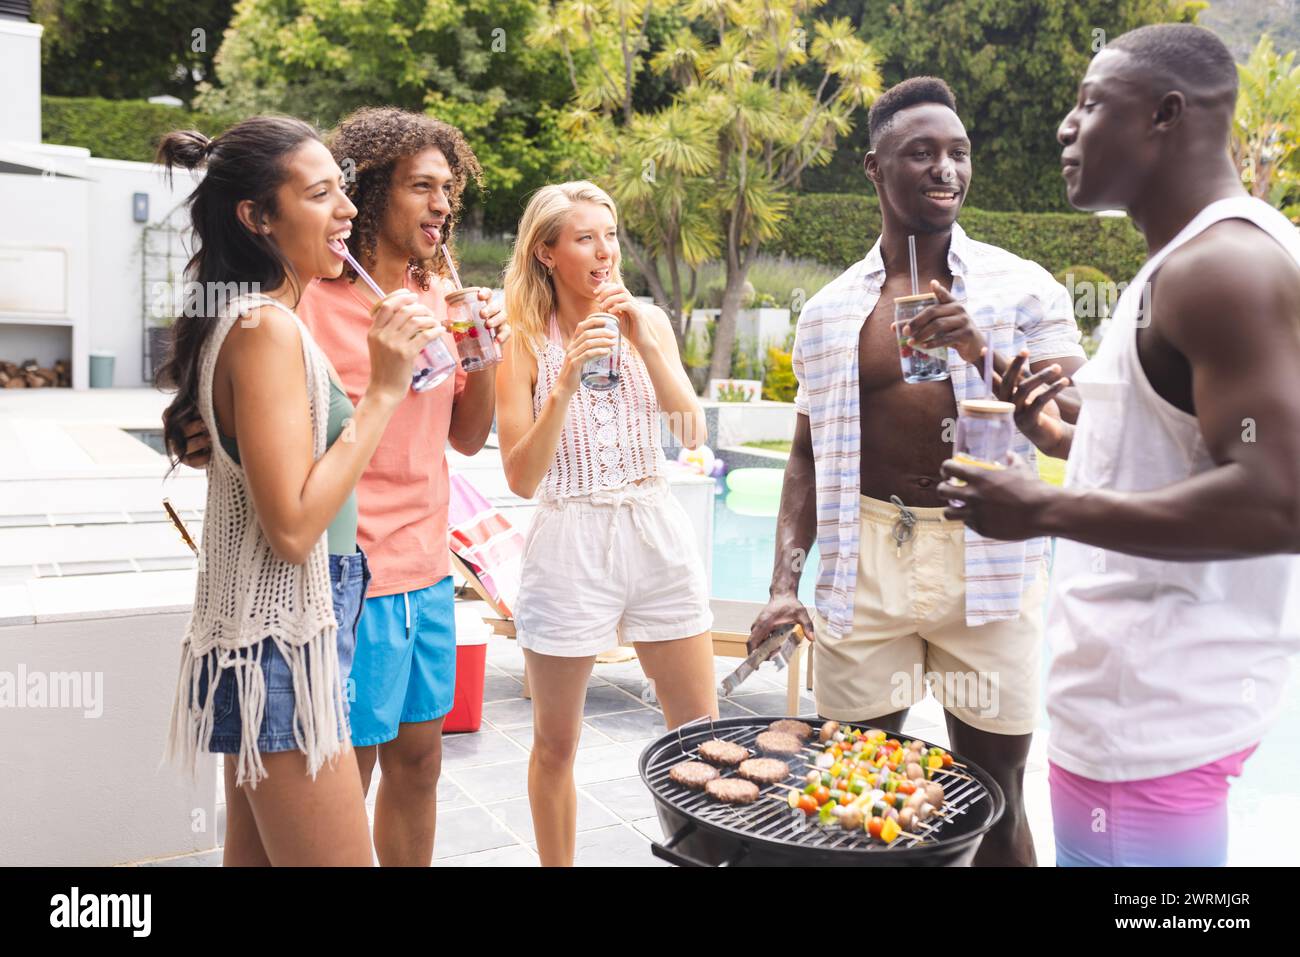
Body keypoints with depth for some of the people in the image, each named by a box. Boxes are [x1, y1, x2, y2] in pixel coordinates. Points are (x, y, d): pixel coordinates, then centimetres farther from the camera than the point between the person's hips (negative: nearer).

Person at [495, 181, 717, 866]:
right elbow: (521, 478, -11)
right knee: (555, 745, 10)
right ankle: (557, 863, 30)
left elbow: (692, 432, -4)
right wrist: (566, 384, -22)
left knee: (699, 731, 9)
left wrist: (644, 344, -15)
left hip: (656, 532, 3)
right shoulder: (524, 342, -4)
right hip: (569, 543, -3)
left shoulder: (648, 321, 5)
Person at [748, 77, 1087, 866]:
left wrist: (984, 356, -19)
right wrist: (785, 581, 1)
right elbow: (808, 456, 11)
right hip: (865, 563, 2)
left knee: (994, 798, 9)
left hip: (989, 565, -1)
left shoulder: (1025, 288, 2)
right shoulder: (829, 311, 7)